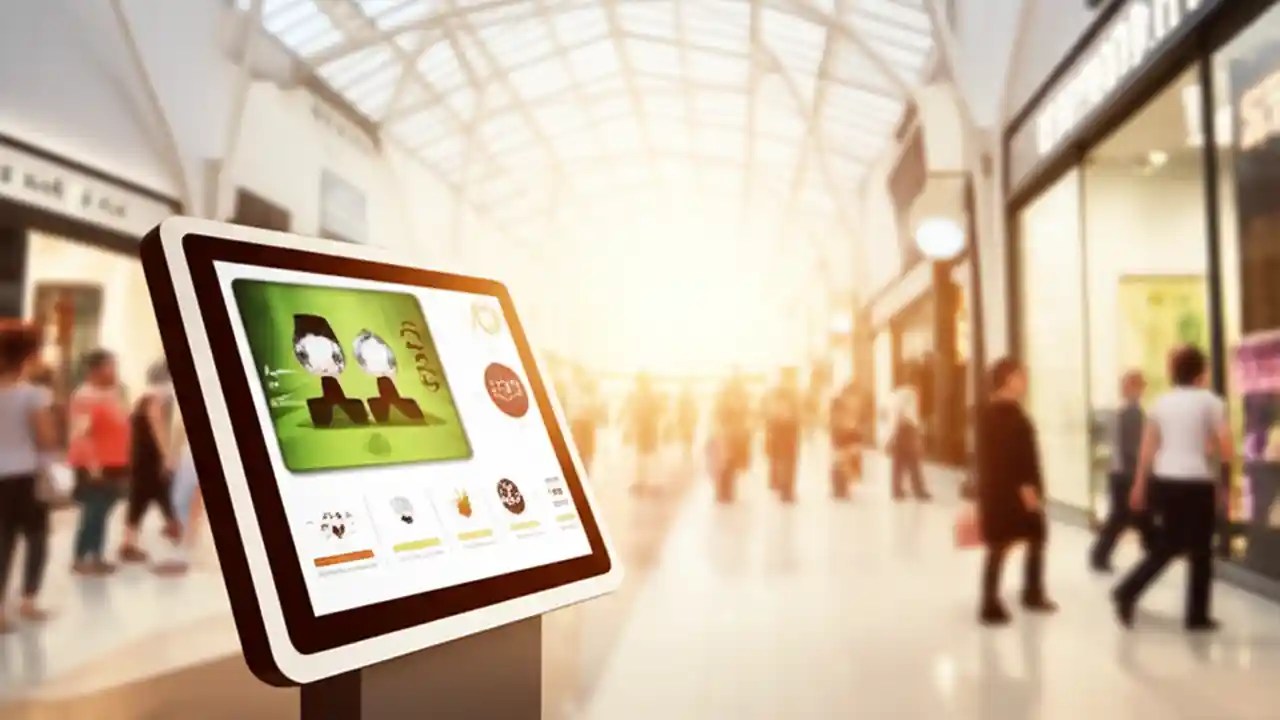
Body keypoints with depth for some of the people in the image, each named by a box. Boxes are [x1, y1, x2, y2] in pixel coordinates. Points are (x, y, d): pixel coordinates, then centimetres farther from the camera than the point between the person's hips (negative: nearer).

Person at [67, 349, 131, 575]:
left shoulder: (113, 393, 12)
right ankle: (80, 560, 5)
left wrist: (123, 463, 20)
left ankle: (96, 557, 22)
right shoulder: (86, 396, -17)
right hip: (94, 466, -9)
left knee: (101, 512, 14)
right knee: (93, 512, -4)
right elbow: (79, 434, -24)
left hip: (112, 465, 9)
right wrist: (92, 465, -27)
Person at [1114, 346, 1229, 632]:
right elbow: (1227, 451, -9)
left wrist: (1139, 485, 16)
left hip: (1163, 481, 5)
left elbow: (1147, 449, 9)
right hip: (1196, 484, -5)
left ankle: (1127, 591, 3)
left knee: (1166, 546, 17)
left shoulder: (1161, 402, 8)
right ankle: (1197, 616, 16)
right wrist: (1209, 446, 13)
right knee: (1200, 551, 10)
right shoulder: (1211, 401, -5)